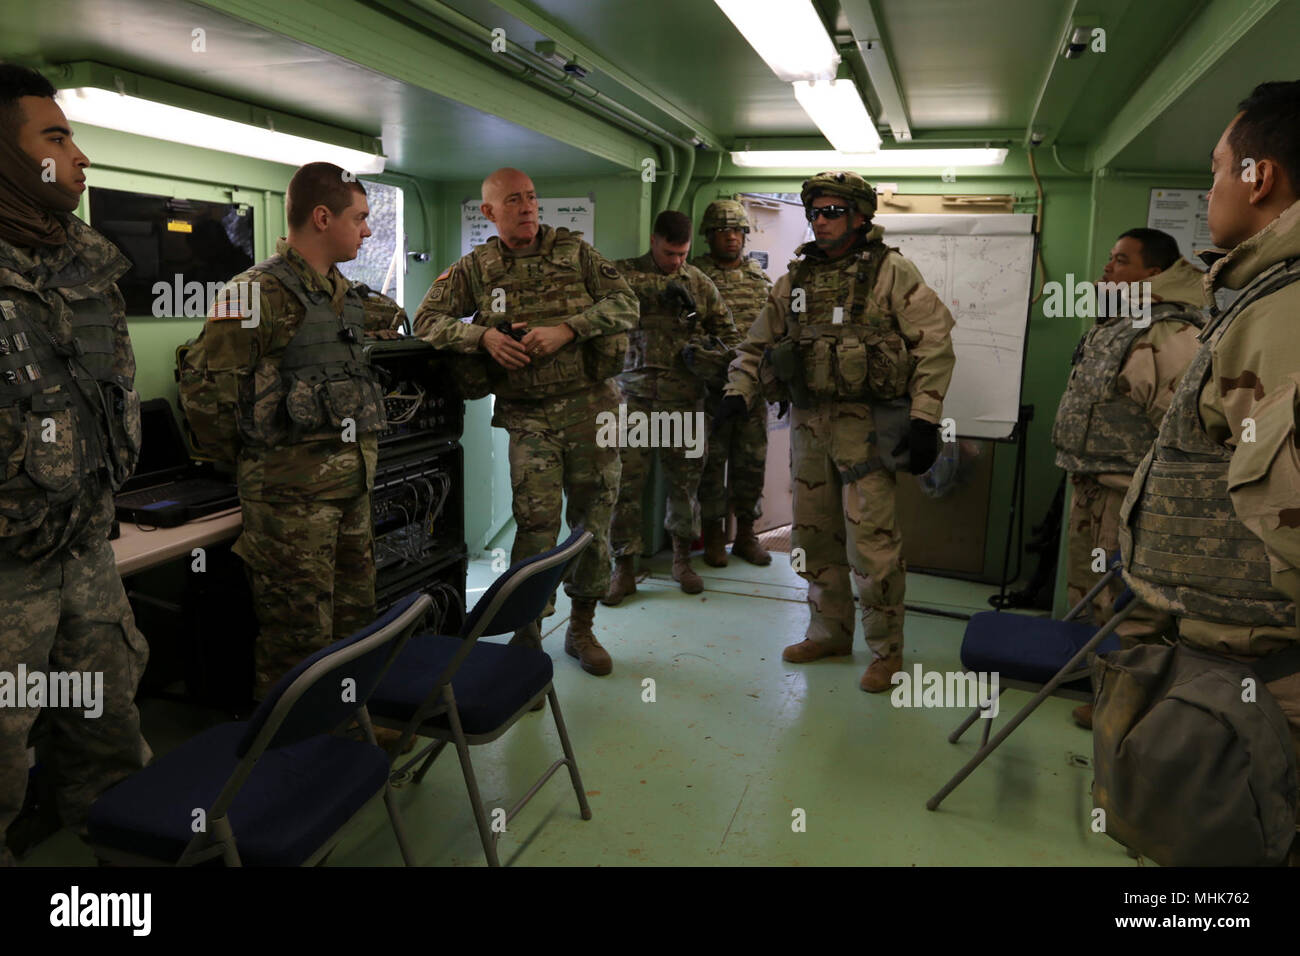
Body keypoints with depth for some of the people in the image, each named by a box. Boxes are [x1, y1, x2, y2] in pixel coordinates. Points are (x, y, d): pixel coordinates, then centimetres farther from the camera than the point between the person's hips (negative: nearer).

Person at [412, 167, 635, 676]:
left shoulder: (574, 250, 7)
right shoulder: (475, 268, 7)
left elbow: (626, 304, -1)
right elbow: (427, 319, 6)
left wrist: (566, 329, -15)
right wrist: (483, 335, -12)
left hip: (590, 405, 1)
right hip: (528, 415, -1)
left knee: (592, 520, 6)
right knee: (537, 523, -11)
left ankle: (581, 629, 24)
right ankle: (527, 634, 6)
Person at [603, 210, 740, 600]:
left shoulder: (700, 282, 12)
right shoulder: (628, 271, 6)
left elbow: (728, 331, 17)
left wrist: (708, 351, -2)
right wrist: (663, 286, -22)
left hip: (685, 399, 2)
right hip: (636, 396, -2)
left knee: (685, 481, 8)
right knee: (626, 482, -3)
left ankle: (682, 559, 25)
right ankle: (624, 568, 9)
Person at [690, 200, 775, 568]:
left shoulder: (761, 279, 13)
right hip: (711, 385, -3)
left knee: (752, 461, 8)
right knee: (712, 460, 3)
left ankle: (746, 534, 21)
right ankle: (713, 535, 16)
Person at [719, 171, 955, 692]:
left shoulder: (891, 272, -3)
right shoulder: (796, 277, 12)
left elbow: (935, 342, -7)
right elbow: (758, 341, 18)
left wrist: (925, 418, -14)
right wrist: (738, 393, 4)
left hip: (865, 425, -6)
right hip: (808, 423, 6)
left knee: (872, 543, -5)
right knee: (813, 537, 13)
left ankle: (886, 649, 13)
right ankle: (830, 632, 31)